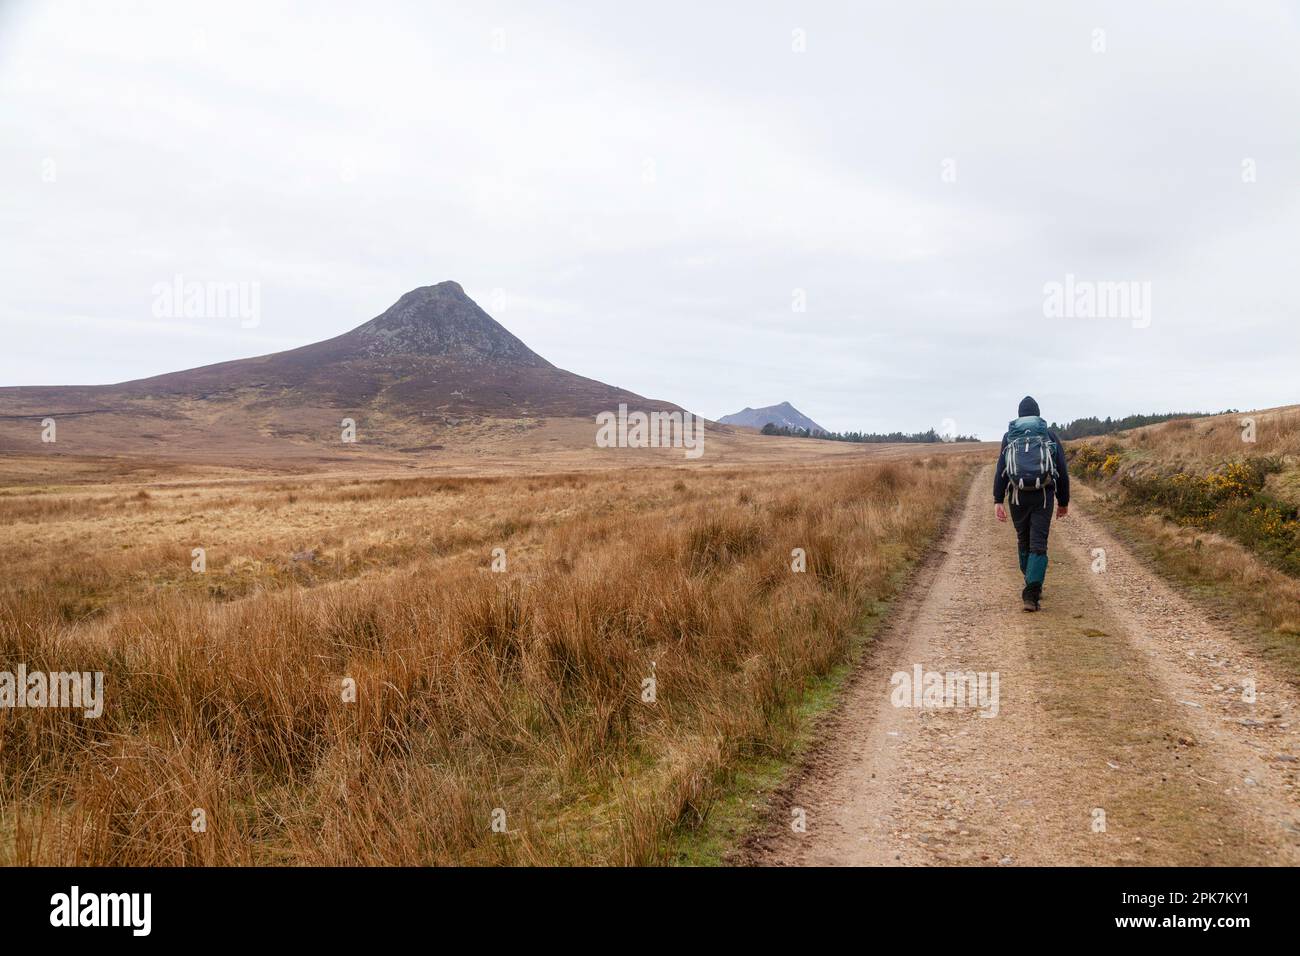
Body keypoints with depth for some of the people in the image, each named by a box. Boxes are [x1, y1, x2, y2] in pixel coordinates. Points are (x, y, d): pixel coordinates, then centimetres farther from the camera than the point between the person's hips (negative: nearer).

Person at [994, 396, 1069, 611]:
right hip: (1043, 495, -1)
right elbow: (1062, 470, 8)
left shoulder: (1009, 436, 10)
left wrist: (998, 501, -2)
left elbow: (1000, 469, 1)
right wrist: (1063, 501, 15)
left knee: (1023, 541, 17)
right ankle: (1031, 594, -15)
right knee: (1038, 545, -3)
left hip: (1018, 496, 1)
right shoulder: (1049, 434, 10)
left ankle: (1033, 587, 29)